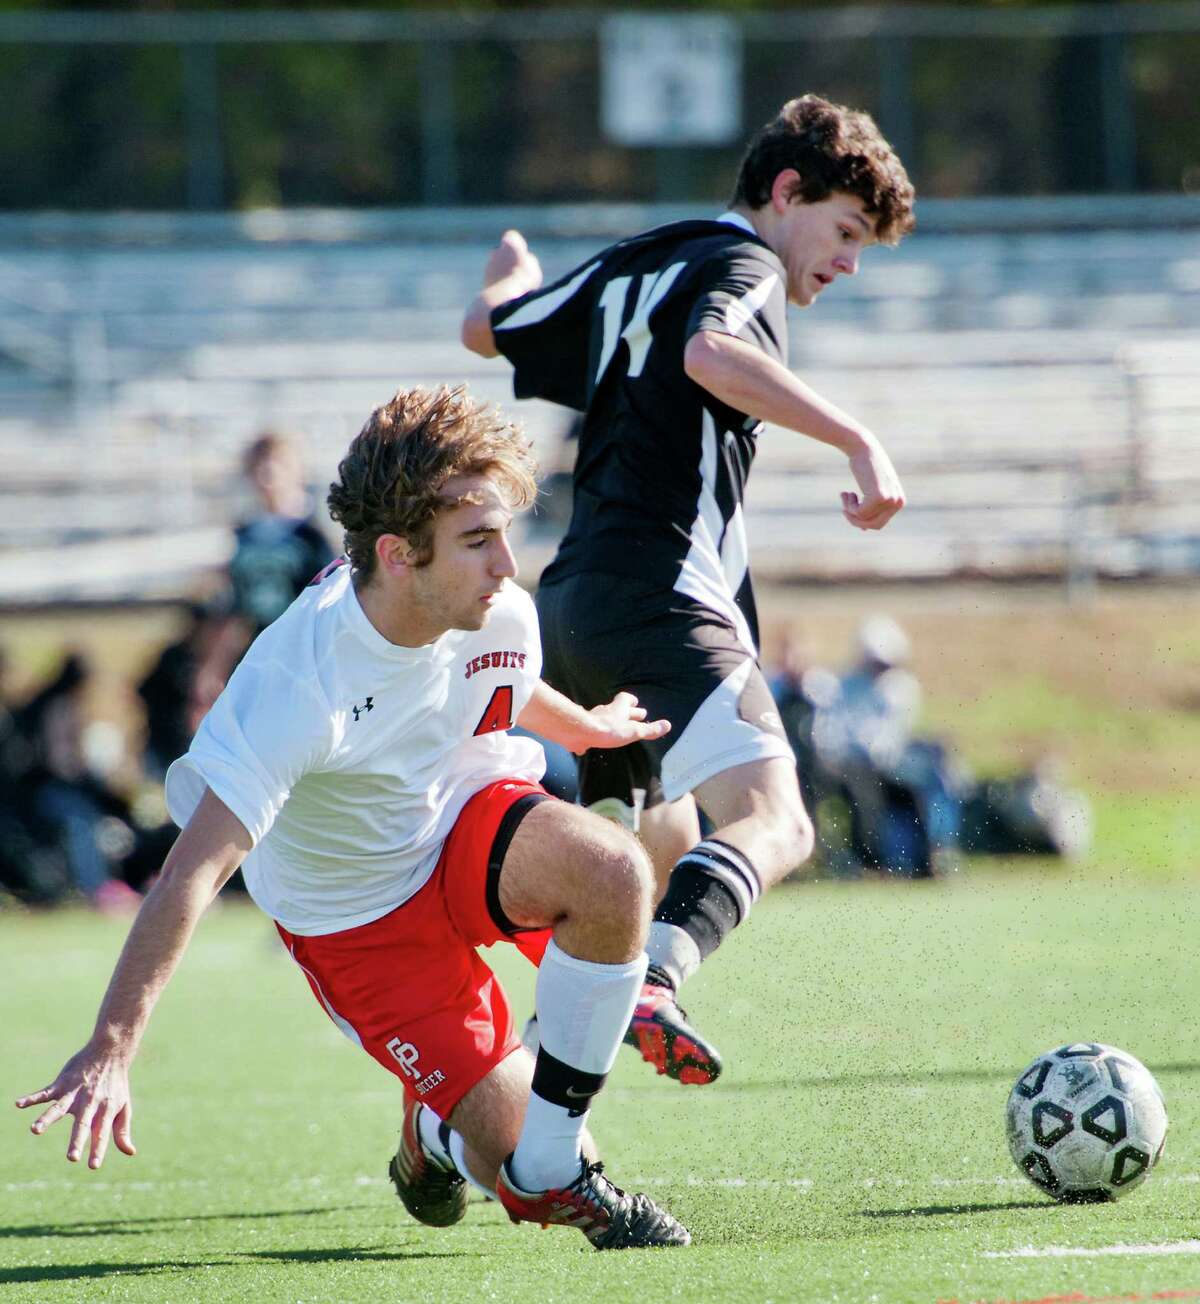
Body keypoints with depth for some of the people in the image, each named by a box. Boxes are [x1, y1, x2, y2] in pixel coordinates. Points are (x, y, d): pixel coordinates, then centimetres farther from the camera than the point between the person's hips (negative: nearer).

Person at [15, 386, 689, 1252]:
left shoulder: (499, 614, -16)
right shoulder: (296, 685, -34)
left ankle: (554, 1165, -14)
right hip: (359, 917, -4)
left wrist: (583, 726, 34)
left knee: (613, 873, -30)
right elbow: (195, 869, -37)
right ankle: (436, 1133, 27)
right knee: (510, 1143, -13)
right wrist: (111, 1050, -43)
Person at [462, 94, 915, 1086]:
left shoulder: (630, 269, 23)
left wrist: (514, 266, 58)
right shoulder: (743, 265, -2)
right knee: (772, 824, -25)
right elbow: (711, 352, -26)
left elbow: (486, 327, 35)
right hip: (661, 594, -9)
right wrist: (856, 440, -30)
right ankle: (655, 983, -51)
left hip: (572, 601, 9)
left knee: (662, 851, 23)